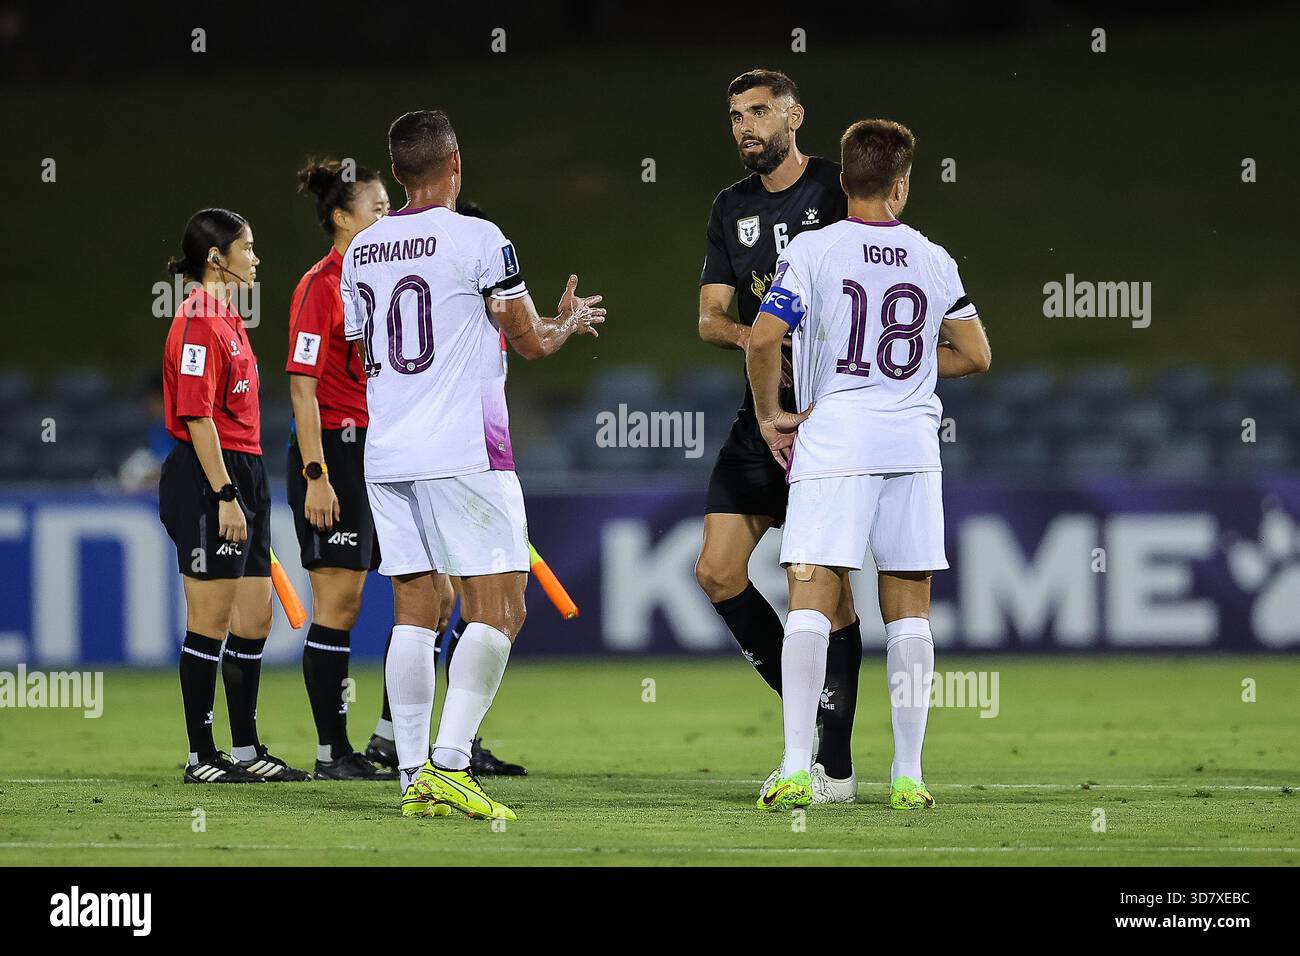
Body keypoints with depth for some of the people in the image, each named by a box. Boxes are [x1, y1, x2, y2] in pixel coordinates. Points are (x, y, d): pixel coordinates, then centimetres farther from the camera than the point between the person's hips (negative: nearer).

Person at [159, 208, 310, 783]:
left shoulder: (227, 320, 17)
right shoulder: (199, 322, -13)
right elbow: (196, 416, -18)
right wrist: (224, 494, -21)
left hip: (242, 476, 10)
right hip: (206, 478, -10)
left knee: (254, 618, 10)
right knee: (210, 621, -5)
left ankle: (245, 751, 16)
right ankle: (201, 757, 0)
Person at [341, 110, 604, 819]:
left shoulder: (361, 251, 11)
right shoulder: (478, 240, -7)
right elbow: (531, 341, 0)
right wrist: (571, 321, 23)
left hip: (386, 456, 6)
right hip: (464, 454, -6)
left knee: (414, 612, 7)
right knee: (497, 608, -3)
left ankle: (414, 779, 4)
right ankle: (449, 765, -14)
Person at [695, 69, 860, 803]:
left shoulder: (838, 188, -5)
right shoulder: (733, 209, 13)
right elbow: (710, 317, 8)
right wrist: (746, 335, -14)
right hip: (763, 412, 6)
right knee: (718, 572, 0)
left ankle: (836, 766, 0)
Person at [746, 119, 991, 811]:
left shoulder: (813, 249, -2)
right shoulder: (932, 260, 8)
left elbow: (763, 338, -11)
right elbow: (976, 355, 12)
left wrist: (769, 415, 3)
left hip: (832, 442, -3)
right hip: (912, 445, 3)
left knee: (811, 600, -5)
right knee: (908, 611, 8)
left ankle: (796, 770, -14)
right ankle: (907, 775, 7)